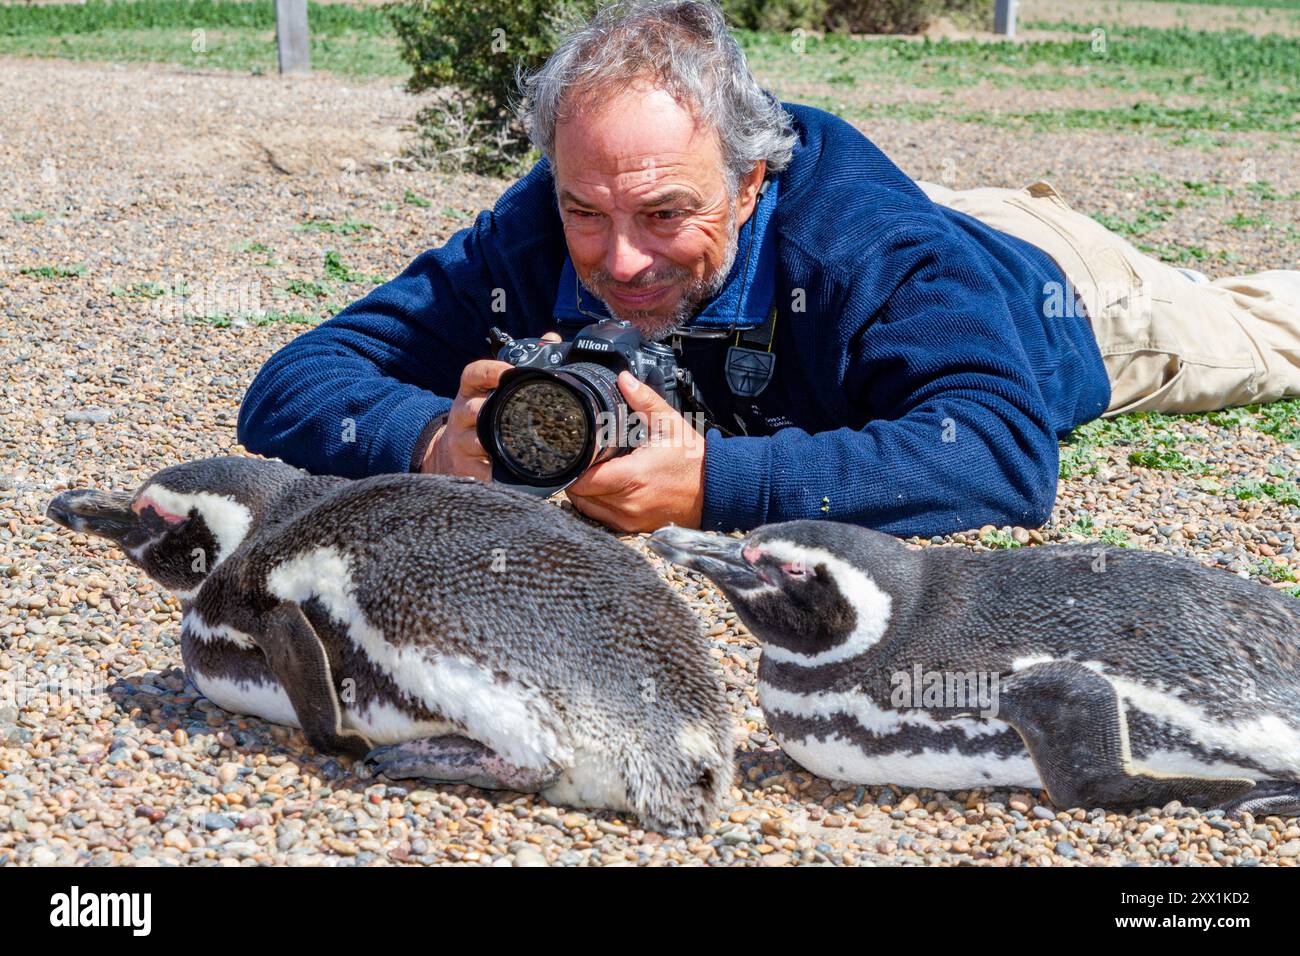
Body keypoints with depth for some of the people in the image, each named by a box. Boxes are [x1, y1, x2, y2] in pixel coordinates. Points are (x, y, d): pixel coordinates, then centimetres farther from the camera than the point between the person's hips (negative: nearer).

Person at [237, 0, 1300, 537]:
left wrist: (719, 482, -69)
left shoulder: (865, 241, -51)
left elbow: (1006, 453, -63)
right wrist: (442, 438, -60)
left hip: (1043, 292, -2)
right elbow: (288, 388, -39)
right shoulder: (529, 242, -40)